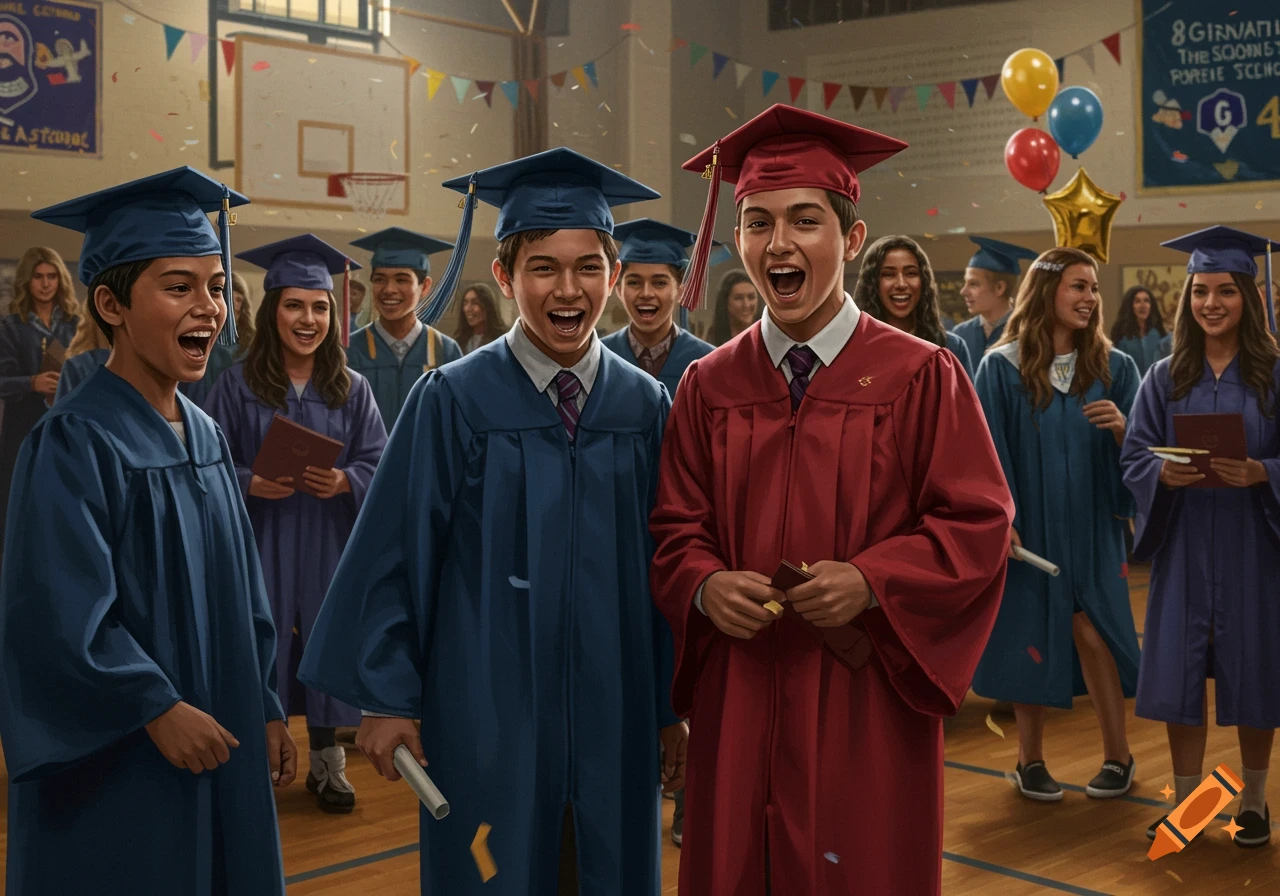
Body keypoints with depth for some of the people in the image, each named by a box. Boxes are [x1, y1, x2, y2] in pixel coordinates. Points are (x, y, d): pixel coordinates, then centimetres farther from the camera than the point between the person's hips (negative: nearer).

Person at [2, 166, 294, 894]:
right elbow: (59, 610, -20)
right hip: (116, 768, -7)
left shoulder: (206, 437, 7)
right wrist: (157, 709, -19)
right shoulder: (74, 444, -15)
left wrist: (265, 710, 11)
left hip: (219, 747, 7)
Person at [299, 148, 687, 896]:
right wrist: (387, 696, -4)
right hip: (488, 710, -3)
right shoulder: (453, 402, -8)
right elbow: (396, 550, -5)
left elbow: (665, 561, 4)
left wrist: (673, 705, 6)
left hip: (614, 713, 3)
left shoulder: (644, 405, 1)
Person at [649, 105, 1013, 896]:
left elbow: (980, 525, -5)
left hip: (866, 703, -2)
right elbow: (676, 531, 8)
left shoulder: (919, 377, -4)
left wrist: (870, 581, -18)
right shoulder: (709, 386, 5)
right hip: (738, 702, 3)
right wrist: (706, 586, -13)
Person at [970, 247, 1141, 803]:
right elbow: (989, 450, -6)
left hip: (1091, 526, 1)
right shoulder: (1002, 367, -4)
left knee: (1090, 631, -5)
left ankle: (1118, 757, 11)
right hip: (1027, 524, -1)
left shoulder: (1114, 369, 3)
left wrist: (1120, 426, -17)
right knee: (1031, 636, 6)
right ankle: (1030, 759, 21)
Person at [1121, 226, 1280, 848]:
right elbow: (1134, 456, 4)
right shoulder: (1166, 378, 5)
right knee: (1181, 670, 4)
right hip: (1183, 545, 2)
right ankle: (1185, 799, 18)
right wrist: (1164, 473, -17)